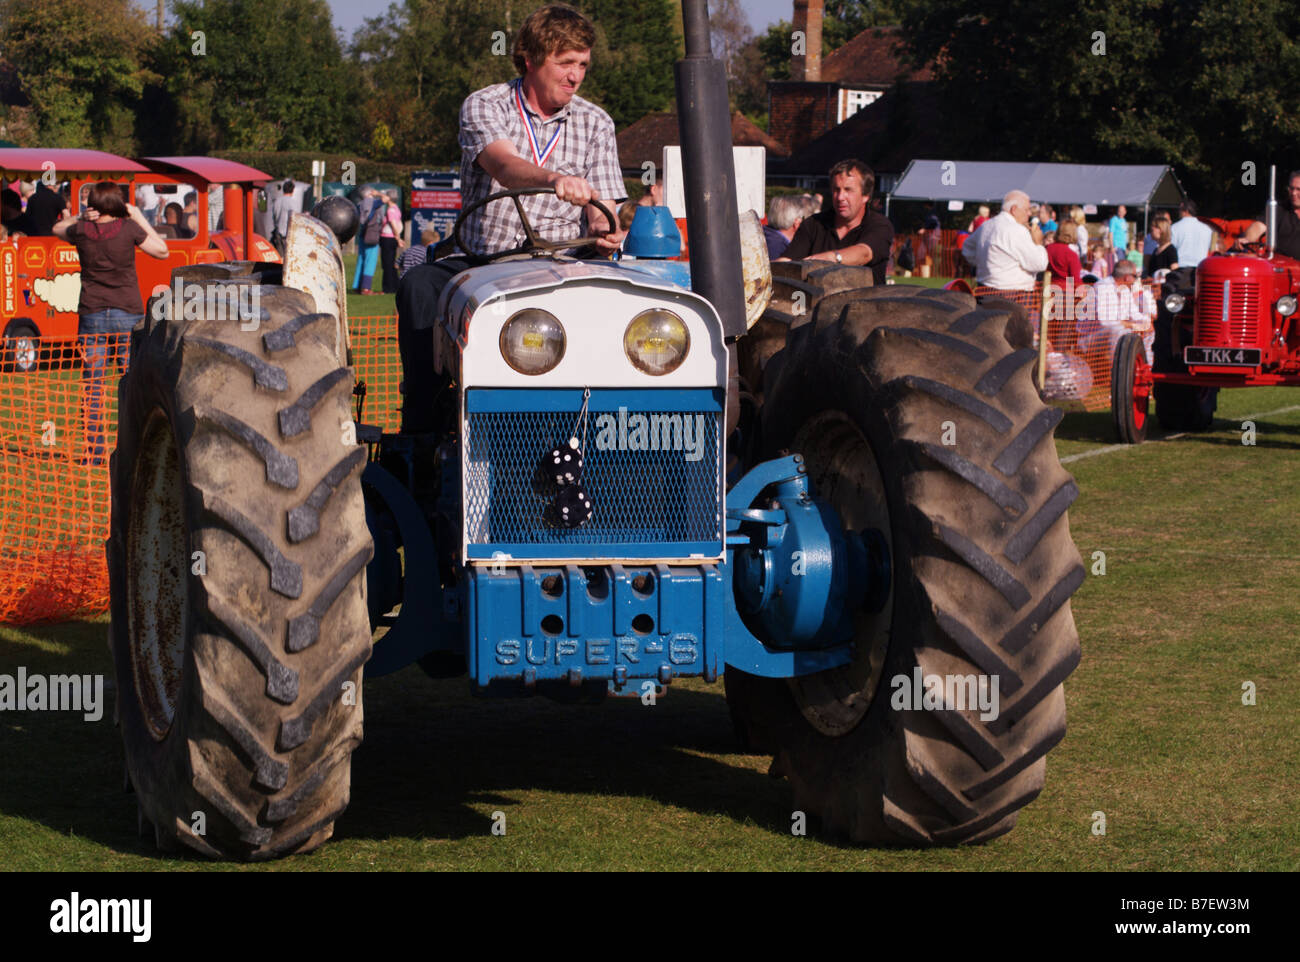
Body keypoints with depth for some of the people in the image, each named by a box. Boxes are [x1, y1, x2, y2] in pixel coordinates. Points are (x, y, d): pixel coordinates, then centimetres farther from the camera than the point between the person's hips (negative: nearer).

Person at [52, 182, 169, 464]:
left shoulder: (81, 230, -1)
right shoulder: (128, 228, -6)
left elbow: (57, 229, 22)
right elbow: (162, 251, 4)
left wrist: (80, 216, 7)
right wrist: (140, 218, 7)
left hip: (91, 315, 1)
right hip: (128, 315, -1)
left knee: (92, 386, 5)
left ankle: (95, 451, 3)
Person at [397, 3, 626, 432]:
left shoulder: (595, 124, 9)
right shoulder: (484, 106, 0)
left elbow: (603, 212, 4)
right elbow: (505, 167, -21)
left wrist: (604, 231, -22)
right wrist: (553, 179, -44)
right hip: (481, 263, -1)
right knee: (419, 285, -30)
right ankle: (422, 423, -27)